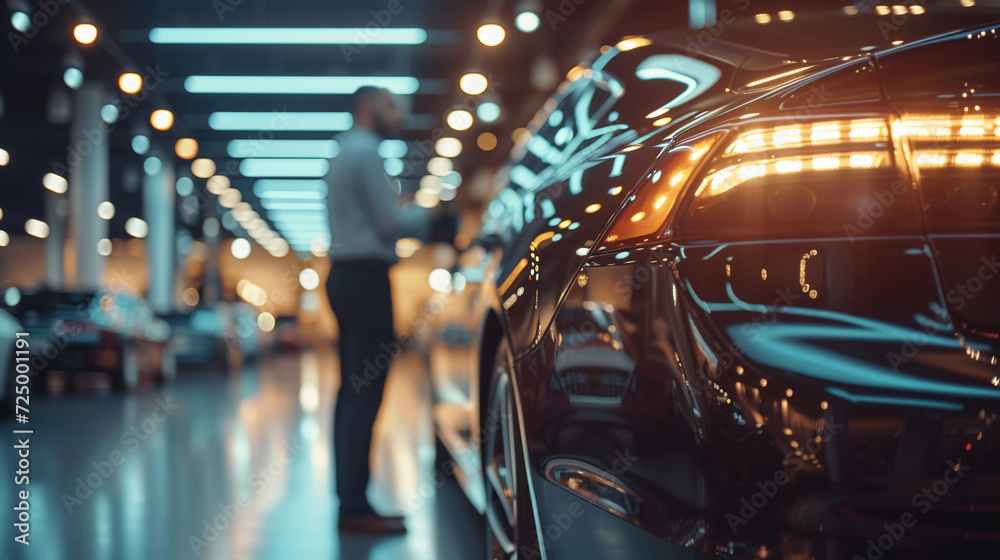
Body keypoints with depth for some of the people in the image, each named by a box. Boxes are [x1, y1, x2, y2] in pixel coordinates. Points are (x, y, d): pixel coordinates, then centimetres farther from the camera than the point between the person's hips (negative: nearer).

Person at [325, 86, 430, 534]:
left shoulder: (345, 153, 21)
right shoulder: (365, 151, -9)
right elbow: (391, 222, -14)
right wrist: (427, 216, 3)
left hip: (346, 275, 10)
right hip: (366, 277, -10)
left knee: (352, 391, 9)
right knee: (366, 393, -11)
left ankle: (349, 501, 10)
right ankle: (355, 507, -13)